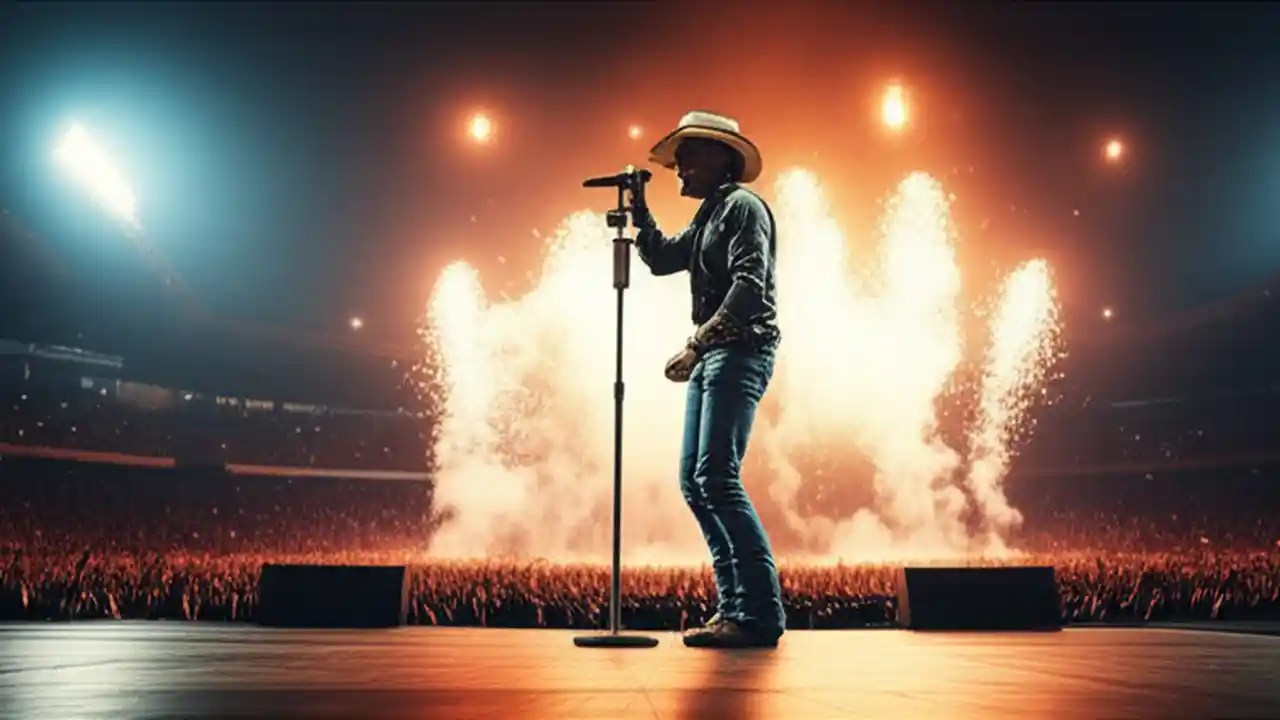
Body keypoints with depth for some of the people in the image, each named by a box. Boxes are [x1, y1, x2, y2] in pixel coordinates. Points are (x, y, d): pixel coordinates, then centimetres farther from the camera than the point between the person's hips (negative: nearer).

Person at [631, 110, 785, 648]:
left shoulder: (742, 206, -5)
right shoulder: (708, 216, 23)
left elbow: (748, 286, -18)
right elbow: (661, 259, 27)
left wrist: (696, 343, -24)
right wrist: (637, 206, 18)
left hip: (741, 352, -10)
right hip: (712, 356, 10)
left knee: (716, 477, -18)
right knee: (694, 481, 6)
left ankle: (760, 614, -13)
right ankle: (734, 607, 10)